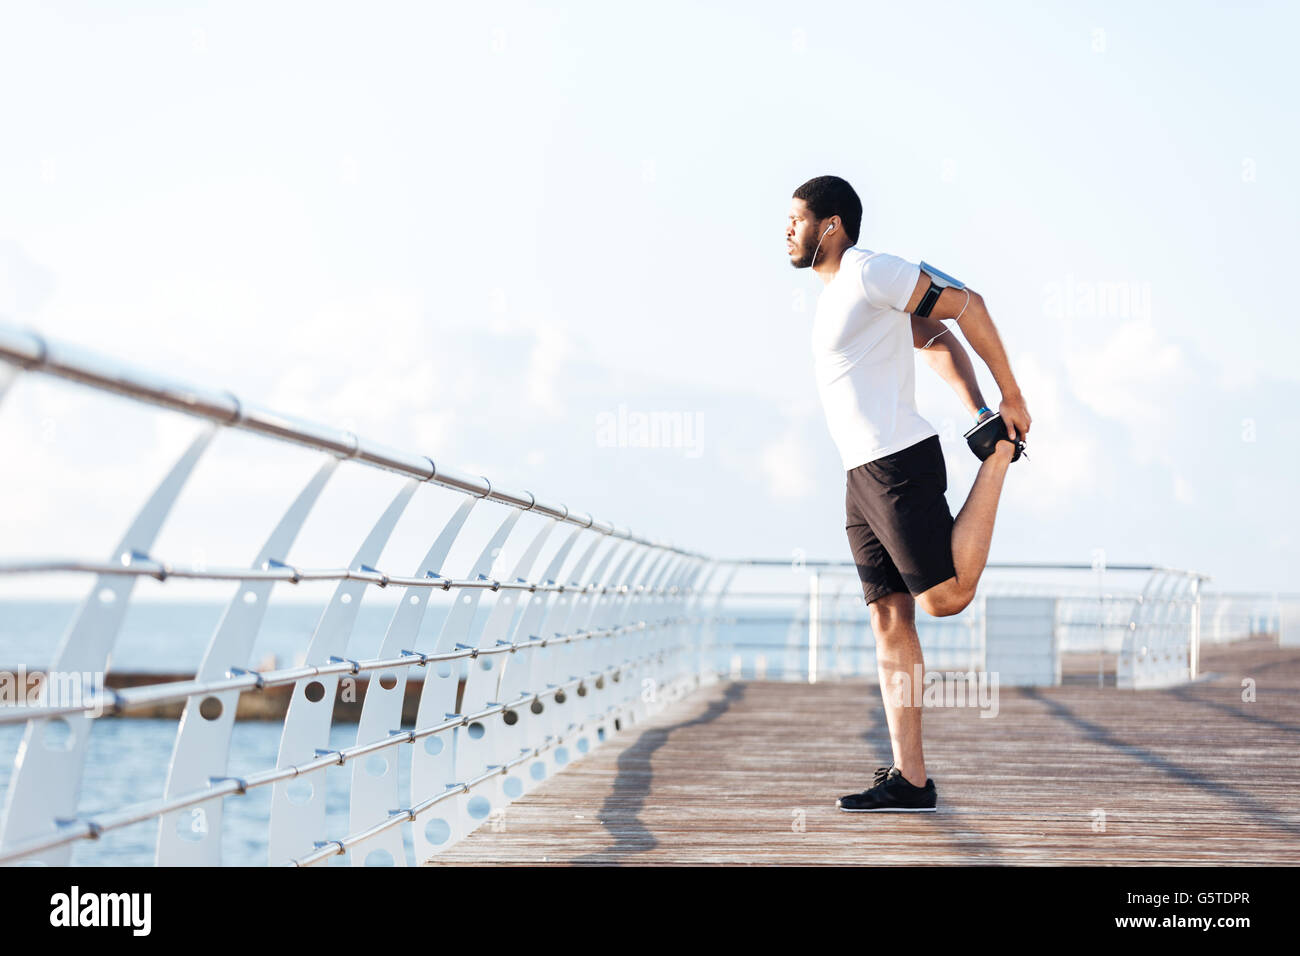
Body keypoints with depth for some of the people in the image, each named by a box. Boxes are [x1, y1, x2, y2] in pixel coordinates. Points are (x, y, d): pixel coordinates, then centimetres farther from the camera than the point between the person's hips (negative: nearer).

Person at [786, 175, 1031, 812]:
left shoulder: (869, 272, -8)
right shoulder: (838, 292, 21)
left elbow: (964, 306, -12)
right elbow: (934, 341, 25)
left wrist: (1010, 399, -9)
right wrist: (975, 411, 13)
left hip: (900, 464, -9)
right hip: (863, 475, 9)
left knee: (944, 598, -11)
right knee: (889, 621, 4)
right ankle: (908, 780, 3)